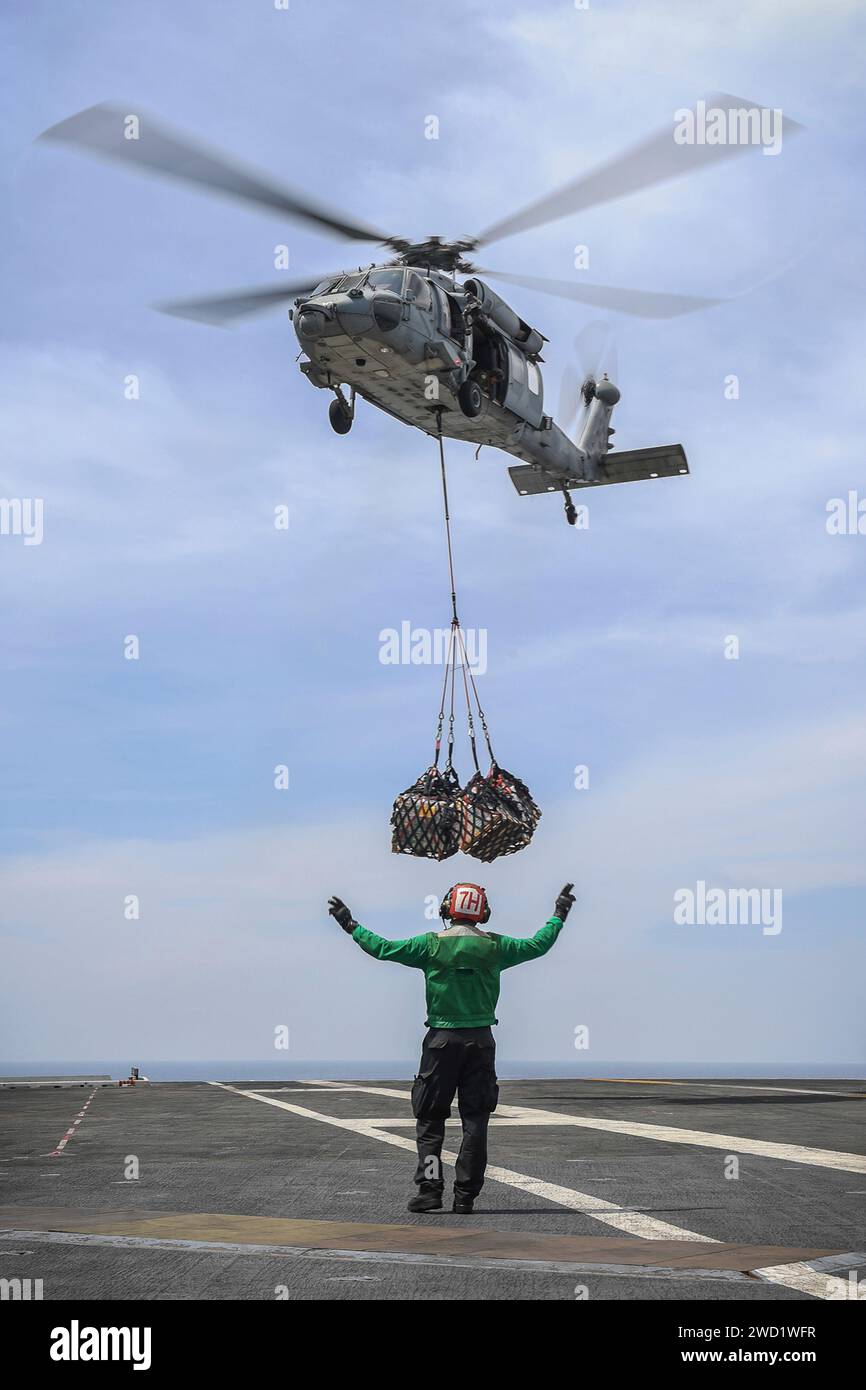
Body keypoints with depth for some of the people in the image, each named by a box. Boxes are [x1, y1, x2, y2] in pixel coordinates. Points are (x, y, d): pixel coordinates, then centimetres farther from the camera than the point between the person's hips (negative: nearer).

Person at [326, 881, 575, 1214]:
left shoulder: (431, 945, -4)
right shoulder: (494, 946, 2)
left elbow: (382, 948, -4)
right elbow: (538, 945, 12)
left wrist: (351, 926, 10)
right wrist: (559, 916, 27)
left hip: (442, 1039, -2)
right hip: (481, 1041, 2)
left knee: (430, 1118, 7)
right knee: (475, 1120, 6)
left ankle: (430, 1188, -4)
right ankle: (465, 1196, 4)